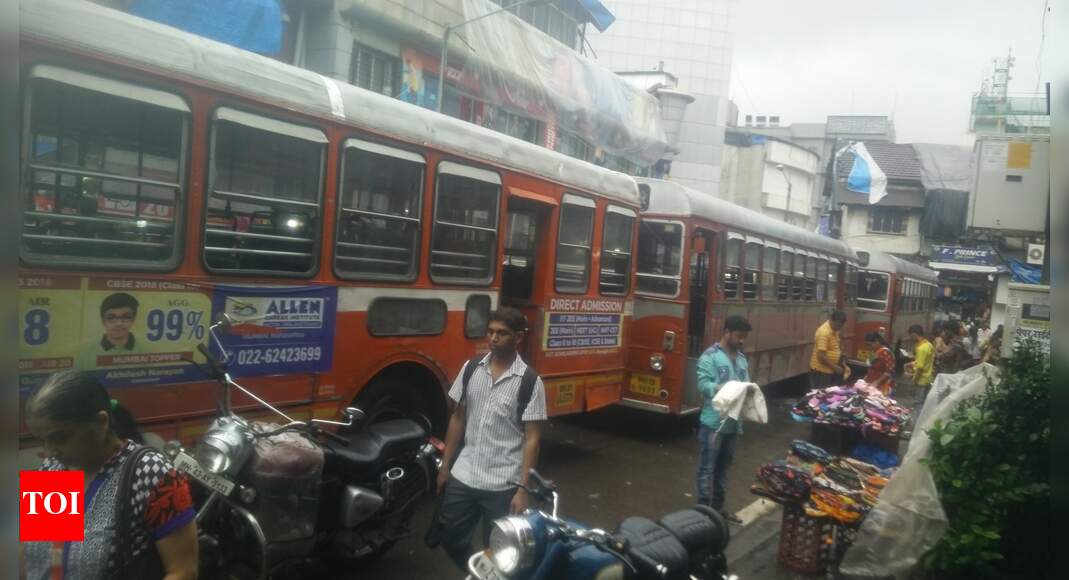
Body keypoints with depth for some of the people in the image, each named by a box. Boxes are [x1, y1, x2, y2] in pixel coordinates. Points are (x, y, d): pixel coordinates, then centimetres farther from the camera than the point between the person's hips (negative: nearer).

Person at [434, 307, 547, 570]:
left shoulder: (530, 381, -10)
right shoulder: (471, 368, 2)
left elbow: (532, 439, -9)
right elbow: (457, 419, 9)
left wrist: (522, 488, -13)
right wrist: (445, 466, 9)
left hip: (503, 485, -4)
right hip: (462, 477, 4)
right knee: (449, 536, 15)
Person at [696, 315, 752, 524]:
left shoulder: (742, 358, 15)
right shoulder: (710, 356, -9)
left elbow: (746, 383, 12)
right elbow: (703, 384, -17)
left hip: (734, 422, 8)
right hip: (713, 421, -8)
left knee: (723, 467, 18)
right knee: (707, 468, 0)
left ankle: (717, 507, 29)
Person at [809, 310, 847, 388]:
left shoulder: (834, 330, 7)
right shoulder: (824, 332, -23)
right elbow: (821, 356, -27)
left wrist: (841, 363, 12)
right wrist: (835, 367, -18)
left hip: (830, 370, 9)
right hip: (821, 371, -9)